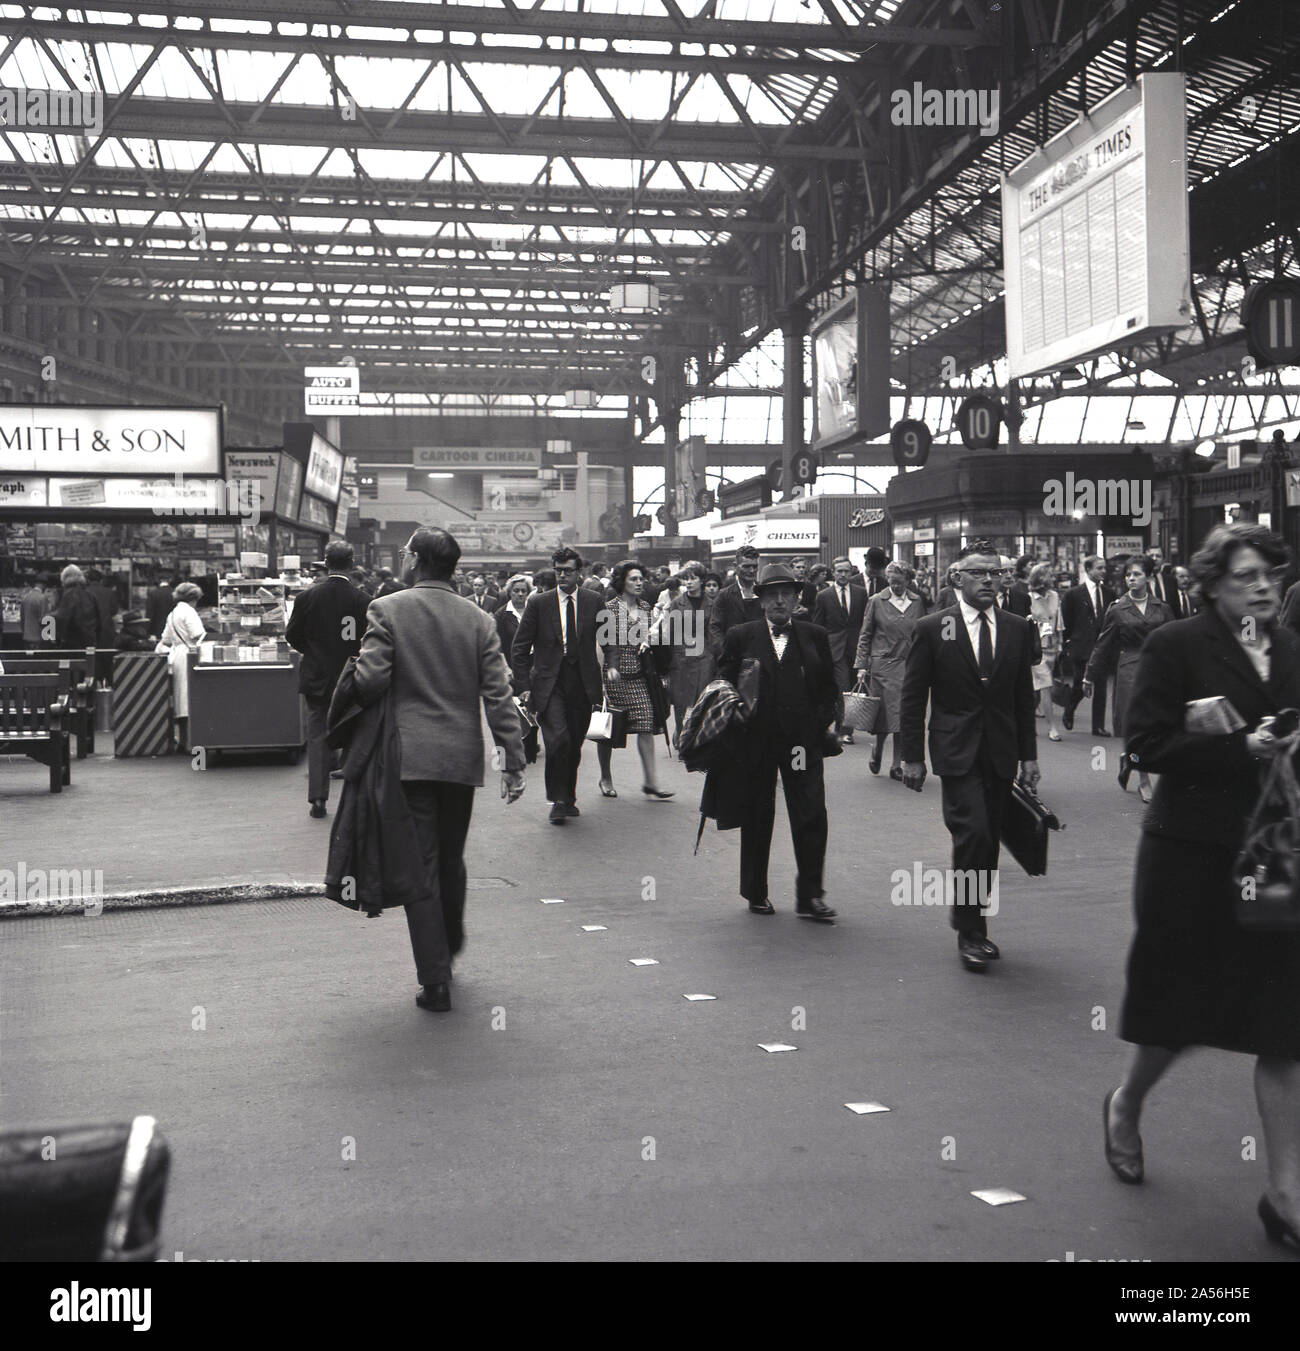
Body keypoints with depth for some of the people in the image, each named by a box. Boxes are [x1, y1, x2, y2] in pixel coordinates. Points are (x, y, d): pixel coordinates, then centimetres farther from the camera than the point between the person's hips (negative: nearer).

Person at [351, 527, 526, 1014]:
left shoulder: (386, 610, -5)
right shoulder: (478, 619, 4)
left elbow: (369, 681, -13)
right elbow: (498, 695, 0)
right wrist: (514, 759, 2)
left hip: (409, 756, -3)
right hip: (463, 757, 4)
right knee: (452, 861, 20)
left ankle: (435, 981, 1)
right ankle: (449, 949, 38)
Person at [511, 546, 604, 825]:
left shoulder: (594, 603, 6)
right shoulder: (538, 603, 2)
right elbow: (519, 649, 3)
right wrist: (524, 686, -3)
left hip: (583, 684, 2)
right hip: (549, 684, -2)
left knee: (574, 745, 9)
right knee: (558, 738, -18)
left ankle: (569, 799, 27)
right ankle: (558, 801, -5)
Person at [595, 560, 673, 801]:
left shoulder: (646, 609, 10)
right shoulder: (610, 609, -4)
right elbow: (602, 642, -7)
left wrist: (647, 643, -2)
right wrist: (609, 667, -19)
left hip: (639, 677, 4)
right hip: (613, 677, -4)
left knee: (646, 727, -6)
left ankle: (650, 782, -4)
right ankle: (606, 779, 22)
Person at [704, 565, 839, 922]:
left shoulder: (815, 637, 9)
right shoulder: (740, 637, 5)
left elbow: (829, 687, 12)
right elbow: (724, 685, 7)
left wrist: (822, 724, 0)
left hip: (802, 741, 1)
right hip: (755, 742, 0)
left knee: (812, 818, -5)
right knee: (756, 821, 9)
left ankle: (809, 896, 5)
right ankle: (756, 893, 23)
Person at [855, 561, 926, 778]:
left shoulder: (918, 602, 9)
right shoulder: (876, 602, 3)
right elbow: (865, 636, 5)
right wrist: (861, 666, -1)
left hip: (910, 665, 2)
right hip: (883, 664, -2)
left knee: (903, 717, 0)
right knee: (885, 714, -4)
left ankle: (897, 766, 8)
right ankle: (877, 751, 24)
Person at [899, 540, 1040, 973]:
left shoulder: (1018, 629, 8)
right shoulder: (931, 629, -2)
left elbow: (1024, 697, 12)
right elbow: (913, 698, 0)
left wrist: (1028, 755, 9)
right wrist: (912, 756, -4)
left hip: (1001, 754, 4)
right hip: (956, 752, -4)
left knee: (988, 843, 7)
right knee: (973, 833, -16)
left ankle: (974, 926, 23)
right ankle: (969, 930, -2)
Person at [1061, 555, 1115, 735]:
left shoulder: (1108, 593, 8)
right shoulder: (1073, 594, -3)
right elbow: (1066, 623, 1)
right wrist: (1069, 643, -1)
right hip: (1081, 647, -3)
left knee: (1100, 686, 2)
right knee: (1080, 685, 2)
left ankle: (1098, 726, 9)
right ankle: (1068, 714, 29)